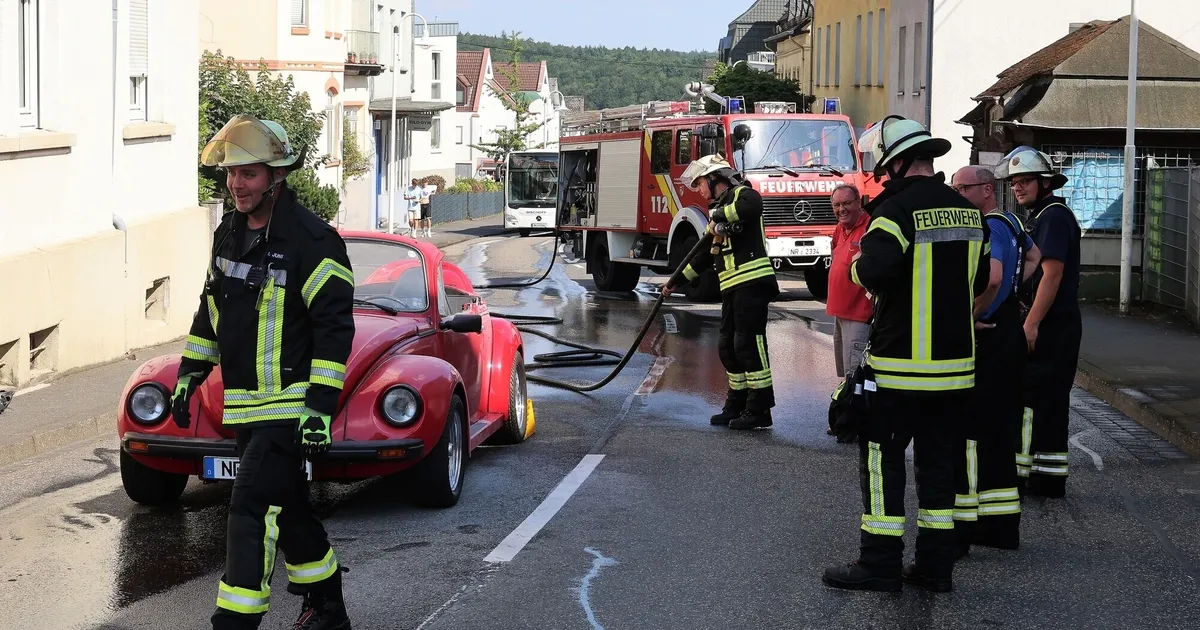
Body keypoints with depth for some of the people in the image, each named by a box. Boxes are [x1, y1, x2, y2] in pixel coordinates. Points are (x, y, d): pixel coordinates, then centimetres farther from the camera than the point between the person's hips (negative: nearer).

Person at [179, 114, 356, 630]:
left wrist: (320, 408, -22)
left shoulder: (312, 241, -15)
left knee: (251, 509, -15)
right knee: (287, 505, 17)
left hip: (289, 404, -8)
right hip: (244, 407, 8)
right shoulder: (228, 234, 10)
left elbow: (334, 327, -17)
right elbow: (211, 310, 22)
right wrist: (188, 376, 21)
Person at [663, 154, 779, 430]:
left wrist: (719, 216, -21)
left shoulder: (740, 194, -3)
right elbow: (706, 253, 32)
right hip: (733, 287, 10)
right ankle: (737, 405, 19)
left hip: (751, 283, -10)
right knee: (728, 346, 11)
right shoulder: (719, 207, 26)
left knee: (748, 344, -10)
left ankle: (760, 409, -7)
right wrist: (678, 280, 33)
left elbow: (752, 205, -31)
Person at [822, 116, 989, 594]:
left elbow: (873, 271, -27)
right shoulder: (968, 212, 10)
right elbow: (979, 279, 20)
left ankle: (880, 563, 3)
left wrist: (858, 264, -5)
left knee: (882, 457, 2)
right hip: (955, 361, 7)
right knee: (937, 458, 13)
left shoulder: (899, 208, -15)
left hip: (901, 363, -7)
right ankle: (936, 564, 15)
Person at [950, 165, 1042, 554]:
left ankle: (961, 529, -7)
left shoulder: (989, 227, -16)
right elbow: (1033, 257, 33)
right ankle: (1002, 527, 20)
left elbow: (992, 277, -34)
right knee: (998, 435, 14)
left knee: (967, 434, -8)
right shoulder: (1010, 222, 14)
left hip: (984, 343, -10)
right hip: (1008, 340, 10)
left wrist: (970, 315, -20)